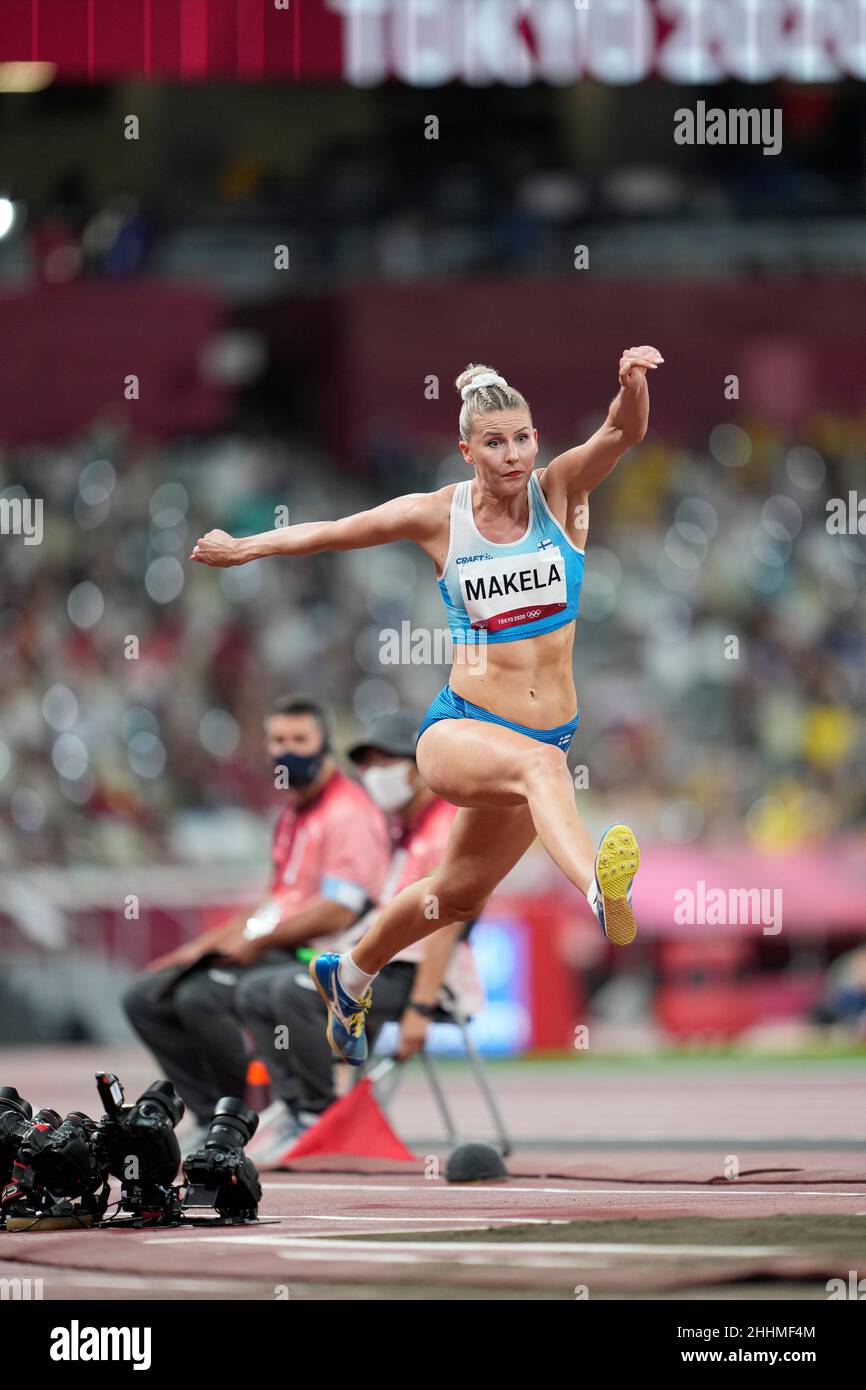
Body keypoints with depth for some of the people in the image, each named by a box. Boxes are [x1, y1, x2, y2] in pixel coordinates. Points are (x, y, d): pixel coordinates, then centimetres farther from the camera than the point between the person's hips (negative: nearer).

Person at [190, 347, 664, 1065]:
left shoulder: (560, 492, -4)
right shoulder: (438, 516, -4)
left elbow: (624, 433, -23)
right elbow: (331, 533, 12)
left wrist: (633, 385, -45)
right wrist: (244, 548, 24)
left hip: (546, 737, 3)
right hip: (458, 731, -3)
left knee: (459, 896, 21)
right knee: (539, 762, -39)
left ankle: (350, 976, 50)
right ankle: (602, 890, -69)